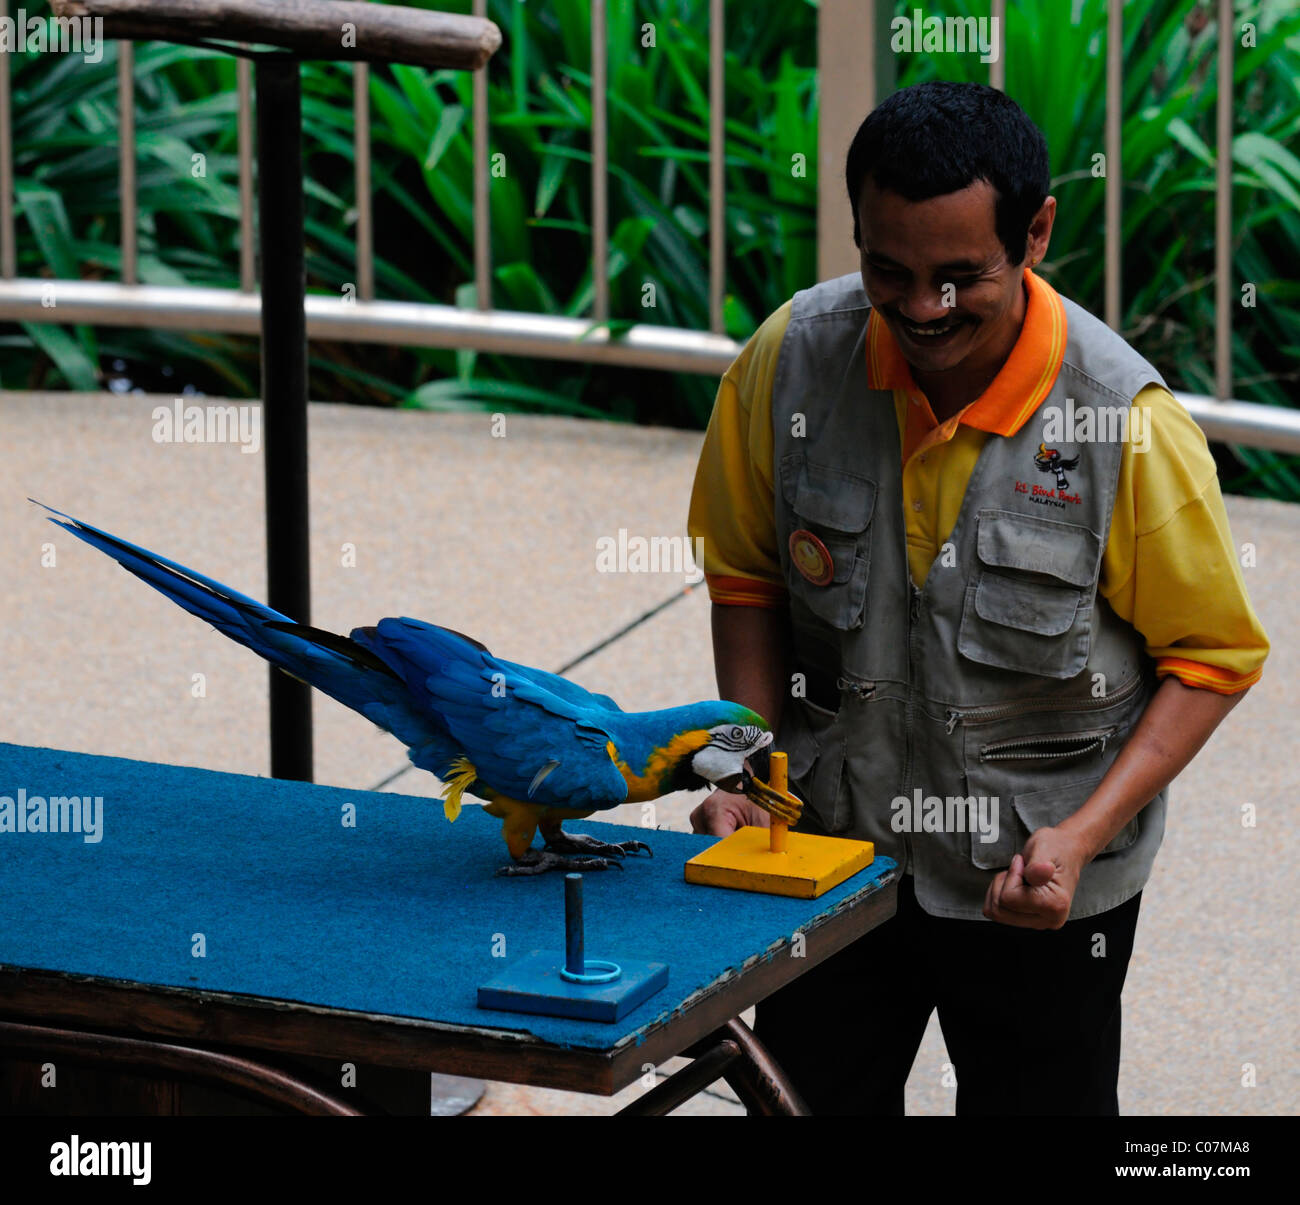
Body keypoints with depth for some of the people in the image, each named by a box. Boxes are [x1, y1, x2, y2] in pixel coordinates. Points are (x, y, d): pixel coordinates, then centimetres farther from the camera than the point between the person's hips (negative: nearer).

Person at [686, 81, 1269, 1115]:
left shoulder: (1132, 425, -21)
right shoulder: (789, 360, -12)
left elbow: (1214, 656, -9)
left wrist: (1084, 835, -19)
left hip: (1035, 885, -2)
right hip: (828, 845, 3)